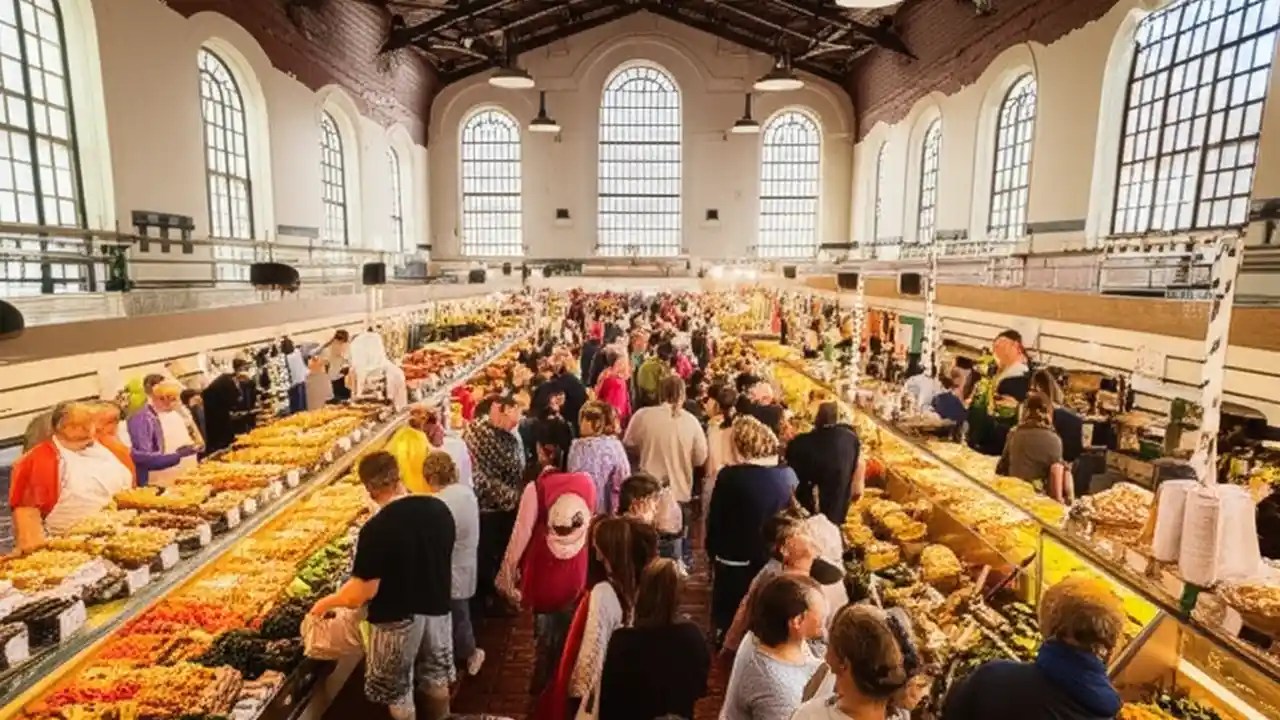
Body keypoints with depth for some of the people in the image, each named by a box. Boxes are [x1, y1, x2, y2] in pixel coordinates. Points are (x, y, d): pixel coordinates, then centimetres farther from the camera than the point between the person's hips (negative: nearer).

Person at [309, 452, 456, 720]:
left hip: (396, 620, -5)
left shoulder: (376, 529, -26)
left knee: (398, 691, 20)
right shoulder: (439, 508, -10)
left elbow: (361, 593, -21)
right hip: (436, 608, 5)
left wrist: (326, 603, -3)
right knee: (437, 676, 28)